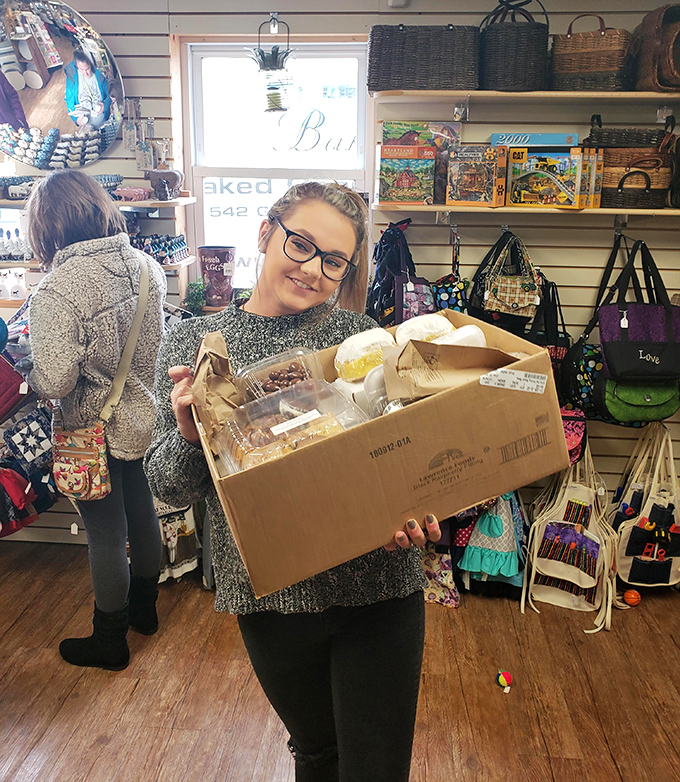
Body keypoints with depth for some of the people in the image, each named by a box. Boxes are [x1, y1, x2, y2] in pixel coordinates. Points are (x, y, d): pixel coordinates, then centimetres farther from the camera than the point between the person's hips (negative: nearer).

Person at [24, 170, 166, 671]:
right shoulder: (145, 265, -5)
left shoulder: (56, 292, -25)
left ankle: (110, 642, 31)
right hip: (144, 417, 6)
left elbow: (54, 382, -26)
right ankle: (144, 608, 45)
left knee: (106, 535, 10)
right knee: (141, 513, 23)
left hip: (96, 431, -6)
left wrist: (28, 371, -5)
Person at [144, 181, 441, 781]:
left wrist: (413, 511, -20)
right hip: (269, 592, 2)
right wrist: (187, 435, -21)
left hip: (376, 583, -1)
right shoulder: (193, 343, -3)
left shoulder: (360, 336, -5)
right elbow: (171, 488, 0)